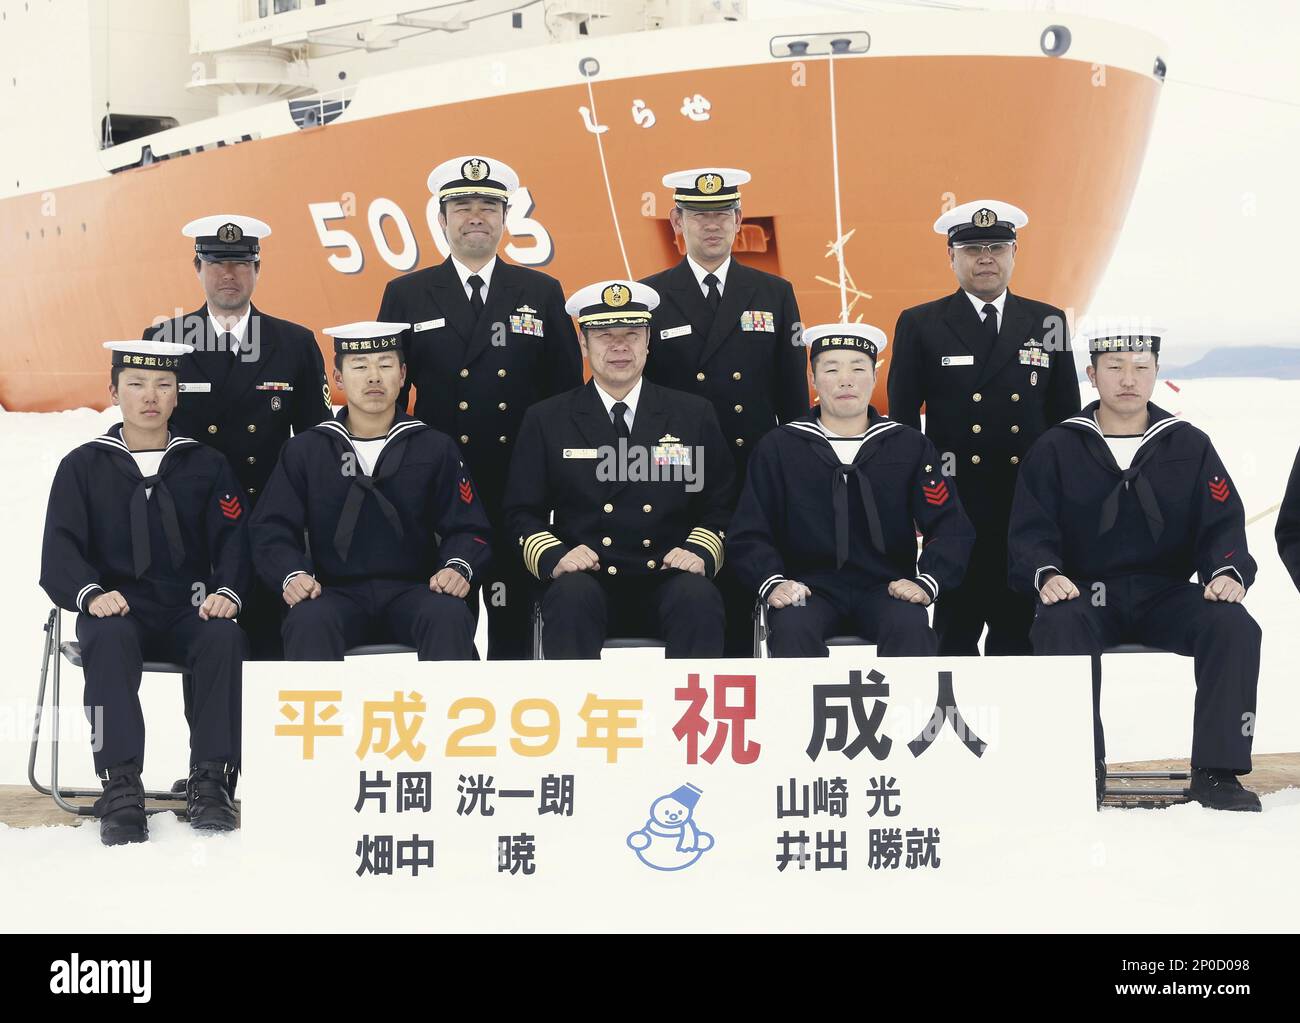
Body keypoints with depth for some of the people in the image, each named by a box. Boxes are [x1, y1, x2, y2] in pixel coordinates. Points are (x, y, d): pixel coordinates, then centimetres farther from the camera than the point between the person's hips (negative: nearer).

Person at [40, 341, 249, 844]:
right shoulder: (83, 466, 12)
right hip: (117, 611, -1)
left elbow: (232, 539, 8)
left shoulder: (207, 465, 16)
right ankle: (120, 788, -38)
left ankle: (210, 780, -28)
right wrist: (91, 593, -18)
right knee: (109, 640, -37)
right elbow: (59, 551, 3)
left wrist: (227, 591, -14)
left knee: (226, 638, -33)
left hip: (189, 612, 1)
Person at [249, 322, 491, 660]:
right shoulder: (304, 451, 13)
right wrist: (292, 574, -14)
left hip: (413, 590, 0)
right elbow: (272, 529, 8)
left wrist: (457, 566, -13)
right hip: (336, 592, 0)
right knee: (307, 621, -35)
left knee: (450, 617, -34)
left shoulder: (436, 448, 13)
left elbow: (466, 528, 10)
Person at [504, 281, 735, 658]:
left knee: (699, 597, -32)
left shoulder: (695, 415, 13)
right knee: (572, 594, -35)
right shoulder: (546, 420, 11)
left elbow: (720, 509, 14)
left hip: (668, 585, 1)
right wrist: (553, 557, -9)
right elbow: (523, 514, 11)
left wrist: (700, 553, -5)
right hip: (586, 583, 0)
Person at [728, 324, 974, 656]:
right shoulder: (777, 448, 11)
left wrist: (926, 582, -11)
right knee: (791, 626, -35)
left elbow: (952, 528, 7)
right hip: (810, 587, 0)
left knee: (911, 626, -33)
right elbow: (749, 535, 7)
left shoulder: (910, 446, 12)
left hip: (884, 587, 1)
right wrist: (772, 582, -13)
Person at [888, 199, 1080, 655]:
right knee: (956, 629, 1)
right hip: (953, 505, -2)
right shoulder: (919, 325, 4)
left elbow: (1065, 416, 12)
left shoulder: (1047, 323, 10)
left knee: (1018, 628, 5)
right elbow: (902, 418, 4)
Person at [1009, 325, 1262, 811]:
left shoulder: (1189, 446, 12)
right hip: (1084, 592, -1)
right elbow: (1030, 531, 3)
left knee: (1234, 626, -28)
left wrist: (1226, 572, -16)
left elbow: (1223, 524, 6)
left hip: (1166, 594, 2)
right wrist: (1046, 574, -20)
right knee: (1060, 627, -37)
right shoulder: (1056, 449, 9)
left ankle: (1216, 770, -20)